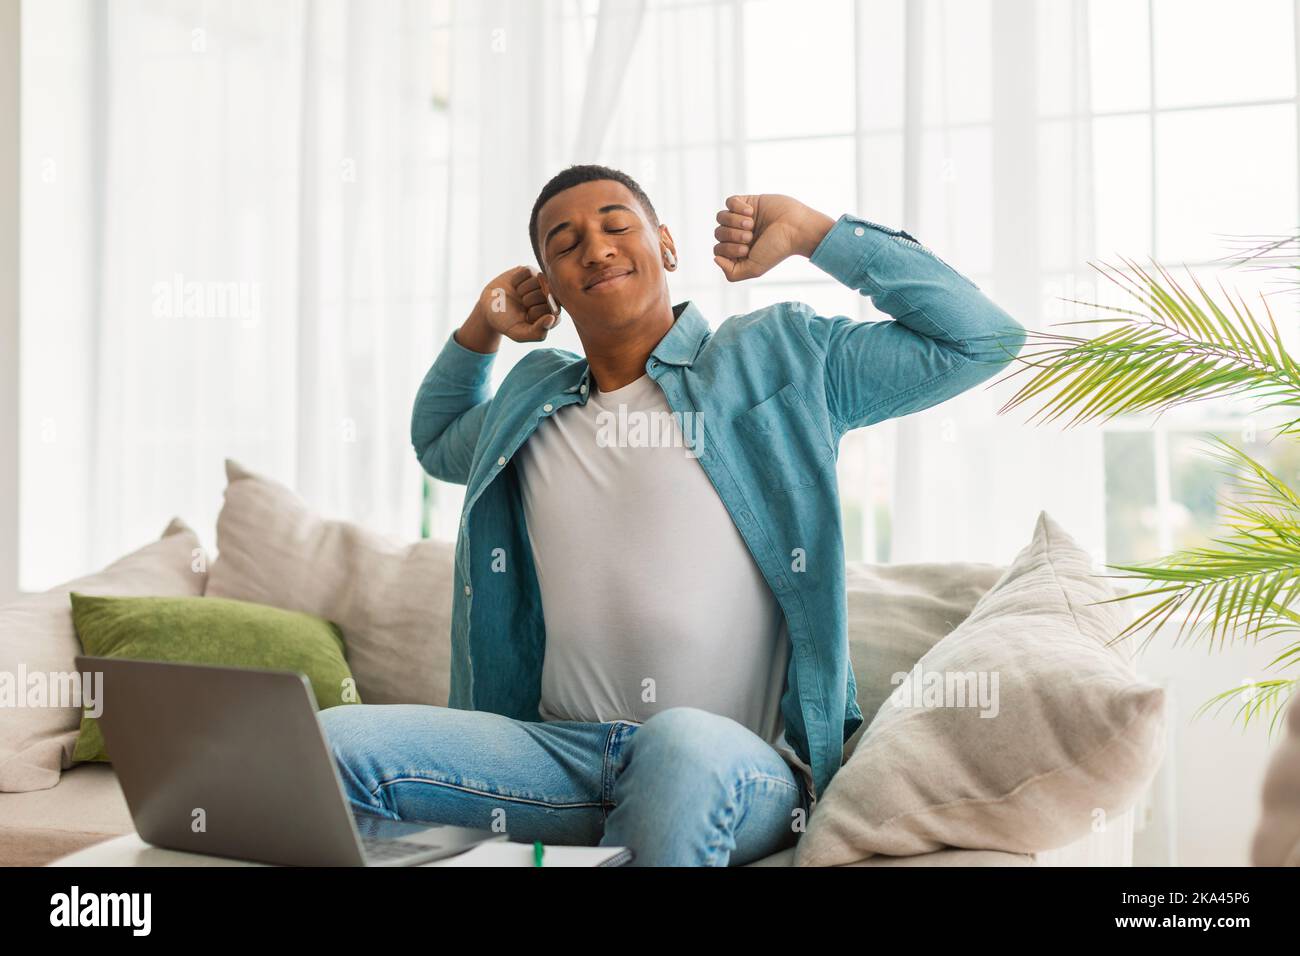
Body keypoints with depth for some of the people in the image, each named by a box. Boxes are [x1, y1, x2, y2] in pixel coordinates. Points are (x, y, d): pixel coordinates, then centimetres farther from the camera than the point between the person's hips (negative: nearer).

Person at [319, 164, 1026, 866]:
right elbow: (435, 443, 45)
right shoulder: (530, 404, 21)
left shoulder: (777, 359, 7)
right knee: (329, 742, -20)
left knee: (684, 743, -42)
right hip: (561, 751, 4)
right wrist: (478, 332, 26)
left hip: (739, 766, -3)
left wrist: (810, 231, 4)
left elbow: (983, 339, 6)